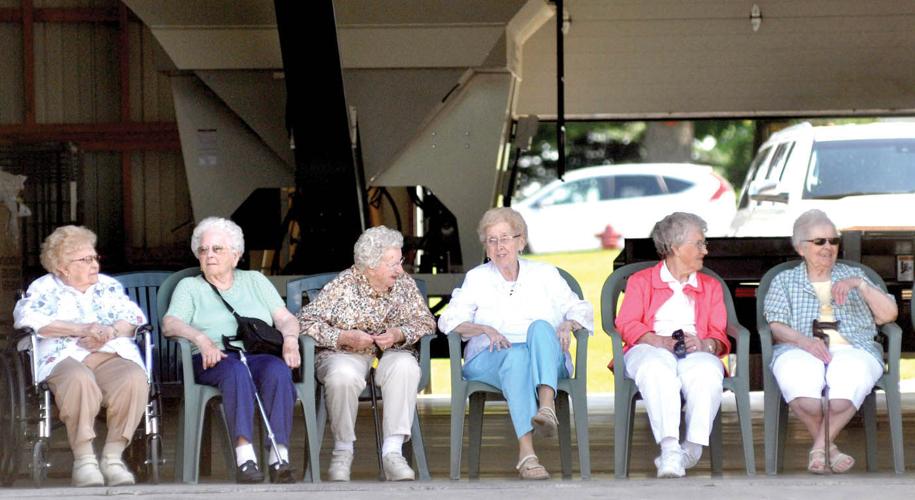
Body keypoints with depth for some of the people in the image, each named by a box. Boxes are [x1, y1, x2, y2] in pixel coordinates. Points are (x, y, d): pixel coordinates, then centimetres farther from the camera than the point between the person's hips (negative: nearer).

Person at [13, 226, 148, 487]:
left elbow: (134, 316, 13)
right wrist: (80, 329, -11)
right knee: (79, 379, -40)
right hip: (66, 358, -3)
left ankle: (113, 456, -26)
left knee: (135, 378, -32)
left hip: (112, 356, 3)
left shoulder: (108, 286, 27)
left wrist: (110, 332, -10)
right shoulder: (45, 288, 15)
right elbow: (26, 317, -5)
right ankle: (84, 459, -31)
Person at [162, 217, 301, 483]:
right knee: (236, 370, -38)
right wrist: (201, 338, -18)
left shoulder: (255, 281, 26)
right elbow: (170, 324, 2)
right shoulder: (190, 287, 20)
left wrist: (290, 340, -8)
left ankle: (279, 457, -44)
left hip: (260, 355, 2)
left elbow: (285, 318, 16)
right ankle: (245, 458, -50)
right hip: (215, 360, -2)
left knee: (278, 369, -35)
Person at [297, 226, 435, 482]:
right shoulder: (343, 286, -8)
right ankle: (343, 450, -16)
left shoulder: (404, 284, 3)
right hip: (344, 354, -3)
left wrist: (399, 334, -16)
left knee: (405, 366, -34)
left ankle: (392, 451, -32)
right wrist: (345, 337, -21)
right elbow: (305, 321, -11)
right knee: (343, 376, -39)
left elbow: (426, 322, 3)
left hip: (390, 353, 3)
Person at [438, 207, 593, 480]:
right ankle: (525, 452, -54)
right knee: (516, 355, -38)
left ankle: (546, 406, -57)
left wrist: (567, 325, -7)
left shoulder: (545, 274, 21)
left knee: (541, 326, -33)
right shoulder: (476, 278, 19)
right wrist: (485, 330, -12)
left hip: (547, 363, 1)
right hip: (490, 360, -1)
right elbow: (449, 319, 7)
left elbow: (581, 309, 17)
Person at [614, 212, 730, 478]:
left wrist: (704, 344, -10)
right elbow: (627, 324, 5)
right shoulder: (641, 281, 22)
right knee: (657, 368, -40)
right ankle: (670, 447, -50)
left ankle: (691, 449, -41)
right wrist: (661, 341, -15)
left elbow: (720, 338, 16)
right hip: (649, 350, -2)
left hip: (697, 353, 2)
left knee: (707, 371, -37)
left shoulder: (711, 286, 29)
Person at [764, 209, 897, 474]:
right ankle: (829, 448, -25)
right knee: (796, 376, -39)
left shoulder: (852, 275, 25)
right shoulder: (784, 280, 22)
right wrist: (804, 341, -15)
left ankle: (819, 447, -30)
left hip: (851, 350, 1)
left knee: (851, 374, -39)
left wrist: (860, 285, -1)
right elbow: (775, 327, 5)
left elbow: (889, 315, 14)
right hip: (801, 351, -1)